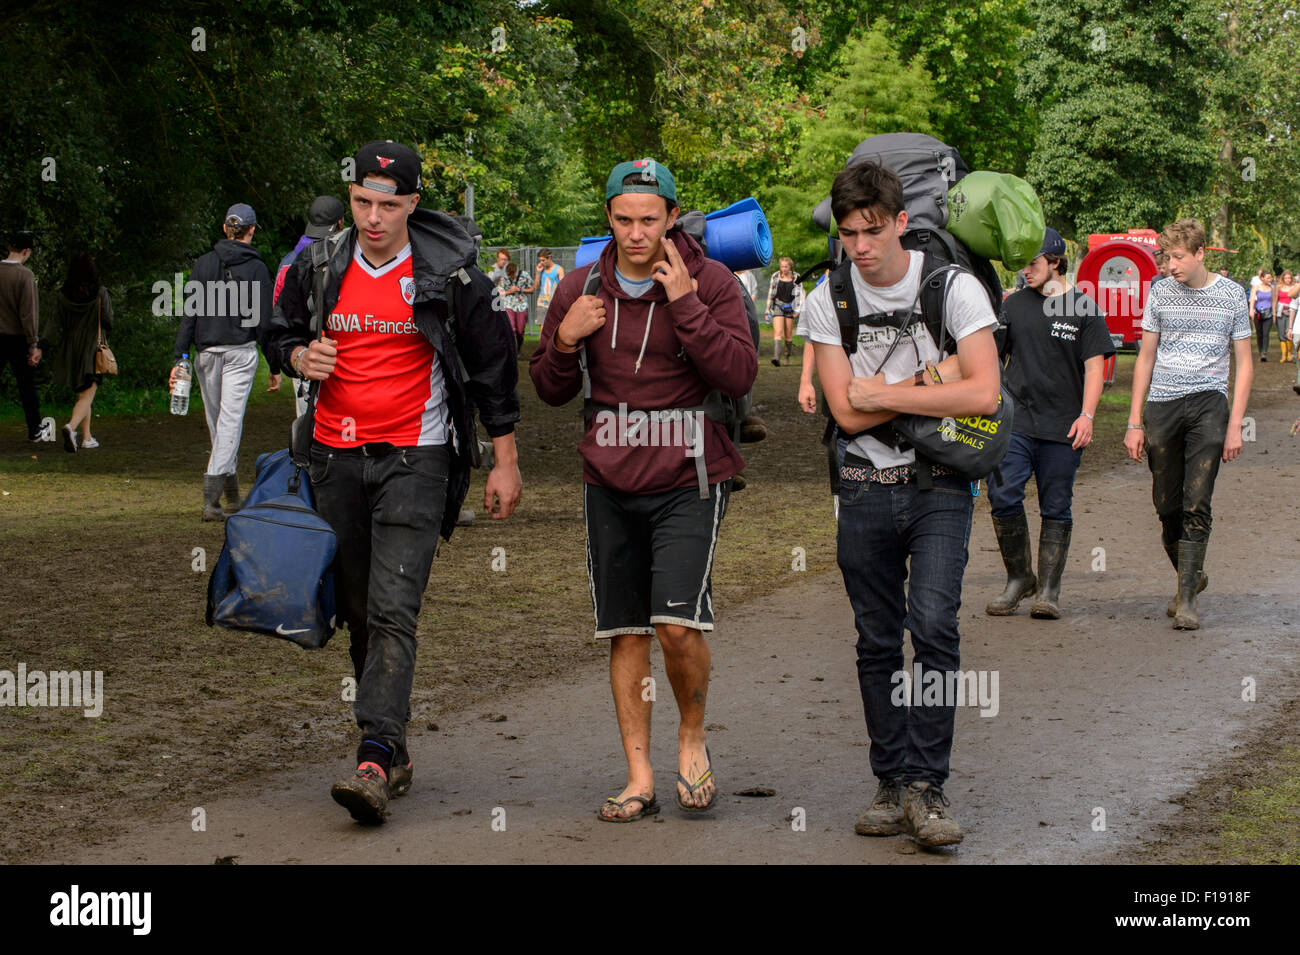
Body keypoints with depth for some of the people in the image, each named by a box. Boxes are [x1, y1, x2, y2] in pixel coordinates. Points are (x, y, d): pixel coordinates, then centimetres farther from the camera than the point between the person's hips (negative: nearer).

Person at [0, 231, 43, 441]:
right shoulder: (25, 275, -14)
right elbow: (29, 313, -16)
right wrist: (34, 345, -13)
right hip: (18, 338, -3)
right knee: (27, 386, 10)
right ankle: (34, 430, 20)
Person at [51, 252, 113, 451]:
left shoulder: (63, 294, -3)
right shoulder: (100, 293, -11)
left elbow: (57, 323, -4)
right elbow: (108, 321, -10)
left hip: (70, 348, 4)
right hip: (93, 348, -4)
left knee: (82, 394, 19)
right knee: (88, 395, -5)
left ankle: (87, 437, 21)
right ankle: (71, 427, -30)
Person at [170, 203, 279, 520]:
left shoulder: (205, 263, 3)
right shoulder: (256, 268, -4)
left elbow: (189, 315, -1)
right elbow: (265, 321, -4)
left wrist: (179, 359, -1)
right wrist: (274, 366, 3)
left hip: (207, 353, 3)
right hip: (241, 352, -3)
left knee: (217, 421, 14)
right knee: (230, 419, -6)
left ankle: (232, 497, 23)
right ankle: (211, 495, -19)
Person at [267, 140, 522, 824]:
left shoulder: (449, 273, -5)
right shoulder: (318, 266, 4)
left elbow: (492, 366, 3)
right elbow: (280, 334, 20)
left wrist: (505, 461, 3)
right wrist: (300, 357, -5)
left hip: (416, 458, -4)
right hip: (337, 458, 4)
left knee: (393, 610, -16)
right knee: (357, 613, 8)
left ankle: (374, 763, -23)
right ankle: (395, 750, 21)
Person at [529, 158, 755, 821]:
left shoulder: (711, 283, -4)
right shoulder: (581, 289, 6)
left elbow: (739, 376, -14)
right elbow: (551, 391, 13)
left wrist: (685, 303, -20)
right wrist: (565, 340, -8)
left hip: (688, 480, -4)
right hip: (609, 483, 4)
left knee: (678, 624, -16)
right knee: (624, 634, 6)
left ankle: (693, 736, 11)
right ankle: (639, 778, 14)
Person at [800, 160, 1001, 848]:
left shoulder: (954, 288, -7)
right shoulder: (827, 300, -1)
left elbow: (982, 393, -16)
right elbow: (846, 411, -7)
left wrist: (883, 394, -13)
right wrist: (935, 377, -10)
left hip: (939, 487, -2)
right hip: (865, 488, 3)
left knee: (934, 627, -17)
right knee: (878, 643, 7)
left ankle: (926, 786, -10)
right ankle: (892, 784, 17)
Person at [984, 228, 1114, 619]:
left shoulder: (1083, 307, 2)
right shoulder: (1014, 304, 10)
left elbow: (1094, 366, 0)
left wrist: (1086, 416, -9)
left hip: (1063, 427, -2)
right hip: (1015, 420, 2)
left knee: (1056, 509, 2)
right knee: (1003, 496, -11)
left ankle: (1048, 590, 8)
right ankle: (1018, 577, 6)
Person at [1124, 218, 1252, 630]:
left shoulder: (1231, 295, 3)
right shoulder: (1160, 294, 8)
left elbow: (1243, 364, 6)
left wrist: (1235, 425, -3)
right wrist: (1134, 422, 7)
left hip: (1208, 404, -3)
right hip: (1162, 404, 3)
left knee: (1197, 504, -11)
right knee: (1167, 505, 4)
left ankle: (1187, 597, -9)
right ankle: (1192, 576, 27)